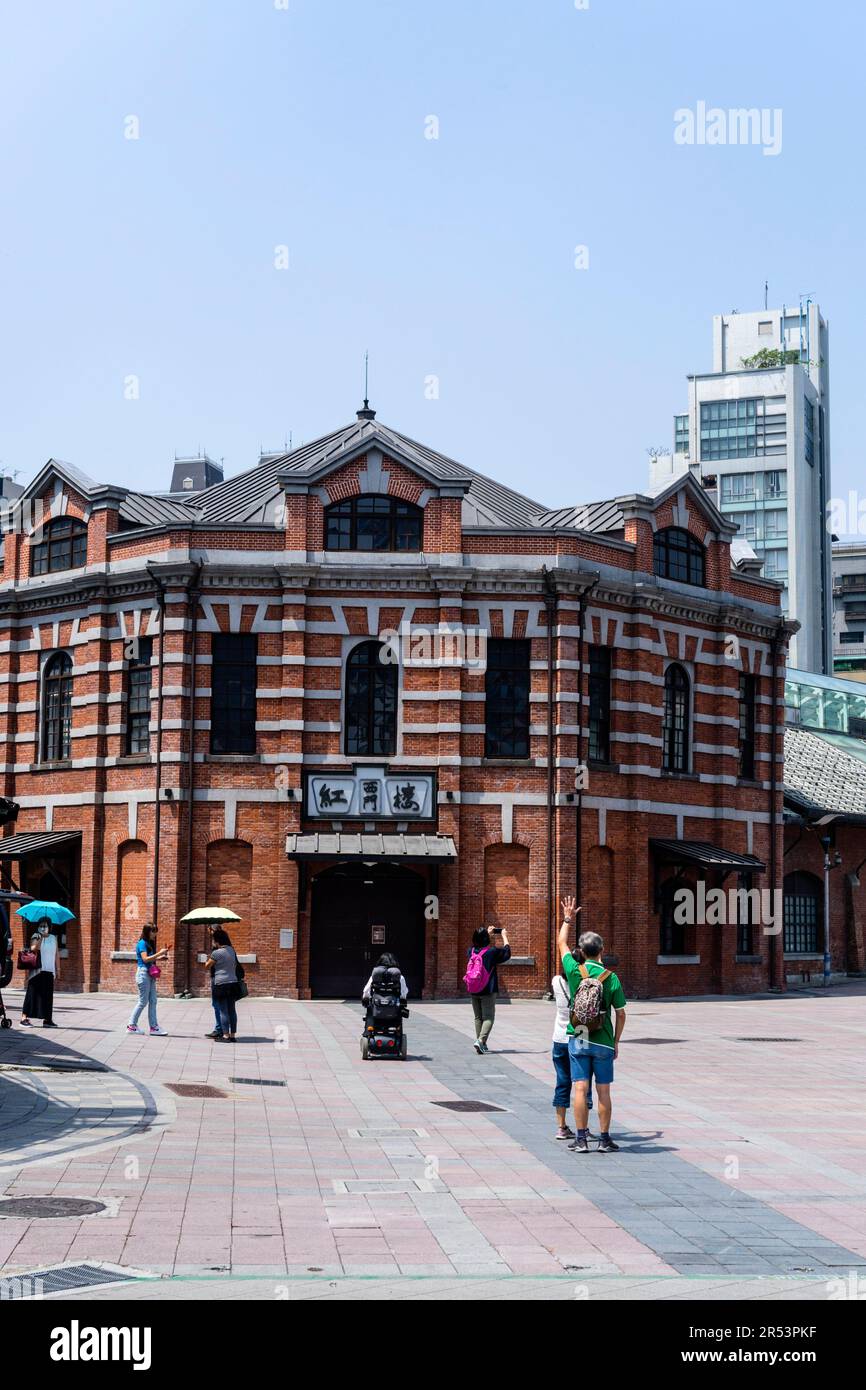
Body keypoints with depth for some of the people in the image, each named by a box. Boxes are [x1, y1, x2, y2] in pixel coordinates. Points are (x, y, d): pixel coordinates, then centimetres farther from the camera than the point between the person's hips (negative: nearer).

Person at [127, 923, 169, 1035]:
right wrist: (159, 953, -19)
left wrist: (159, 958, 6)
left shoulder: (149, 944, 15)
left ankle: (153, 1026, 8)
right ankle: (131, 1025, 4)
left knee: (153, 1001, 7)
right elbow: (145, 959, -20)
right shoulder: (142, 943, -11)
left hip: (150, 974, 9)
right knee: (143, 1001, -4)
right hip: (143, 973, -9)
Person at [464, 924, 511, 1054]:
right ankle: (481, 1040, -21)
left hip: (473, 991, 5)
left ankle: (481, 1044, 19)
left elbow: (476, 943, 26)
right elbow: (507, 953, 2)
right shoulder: (492, 952, -13)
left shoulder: (471, 951, 1)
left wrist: (487, 933, 33)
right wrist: (504, 936, 14)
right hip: (488, 990, -5)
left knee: (478, 1017, 16)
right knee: (488, 1017, -2)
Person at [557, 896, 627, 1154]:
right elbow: (621, 1014, -2)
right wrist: (616, 1041, 10)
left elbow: (562, 944, 13)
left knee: (580, 1089, 2)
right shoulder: (611, 978, -7)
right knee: (603, 1091, 6)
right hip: (603, 1042, 0)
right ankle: (604, 1139, 10)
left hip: (578, 1039, 0)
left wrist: (568, 919, 26)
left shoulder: (574, 971, -6)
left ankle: (581, 1139, 3)